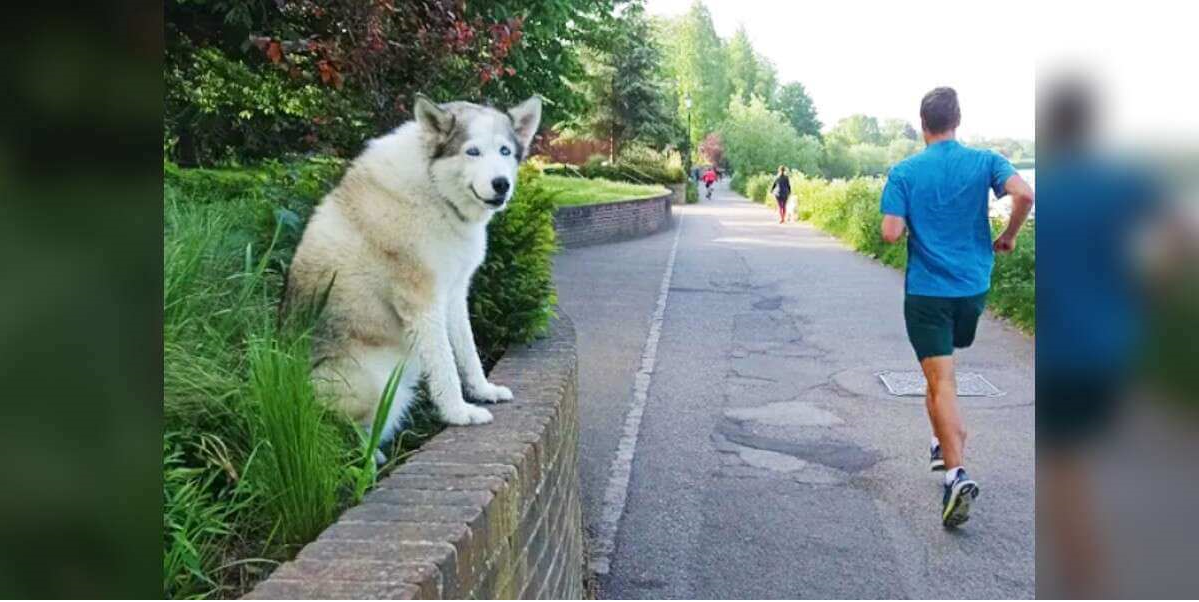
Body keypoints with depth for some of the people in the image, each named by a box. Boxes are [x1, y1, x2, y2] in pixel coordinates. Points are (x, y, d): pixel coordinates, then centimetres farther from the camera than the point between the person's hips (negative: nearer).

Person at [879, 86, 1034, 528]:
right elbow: (1024, 195, -17)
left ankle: (956, 472, -16)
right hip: (973, 286, 3)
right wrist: (1007, 238, 1)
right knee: (941, 370, 26)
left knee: (941, 381, -4)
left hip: (926, 290, -3)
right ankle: (944, 442, 36)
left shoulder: (904, 172, -5)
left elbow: (891, 233, -13)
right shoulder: (985, 161, 0)